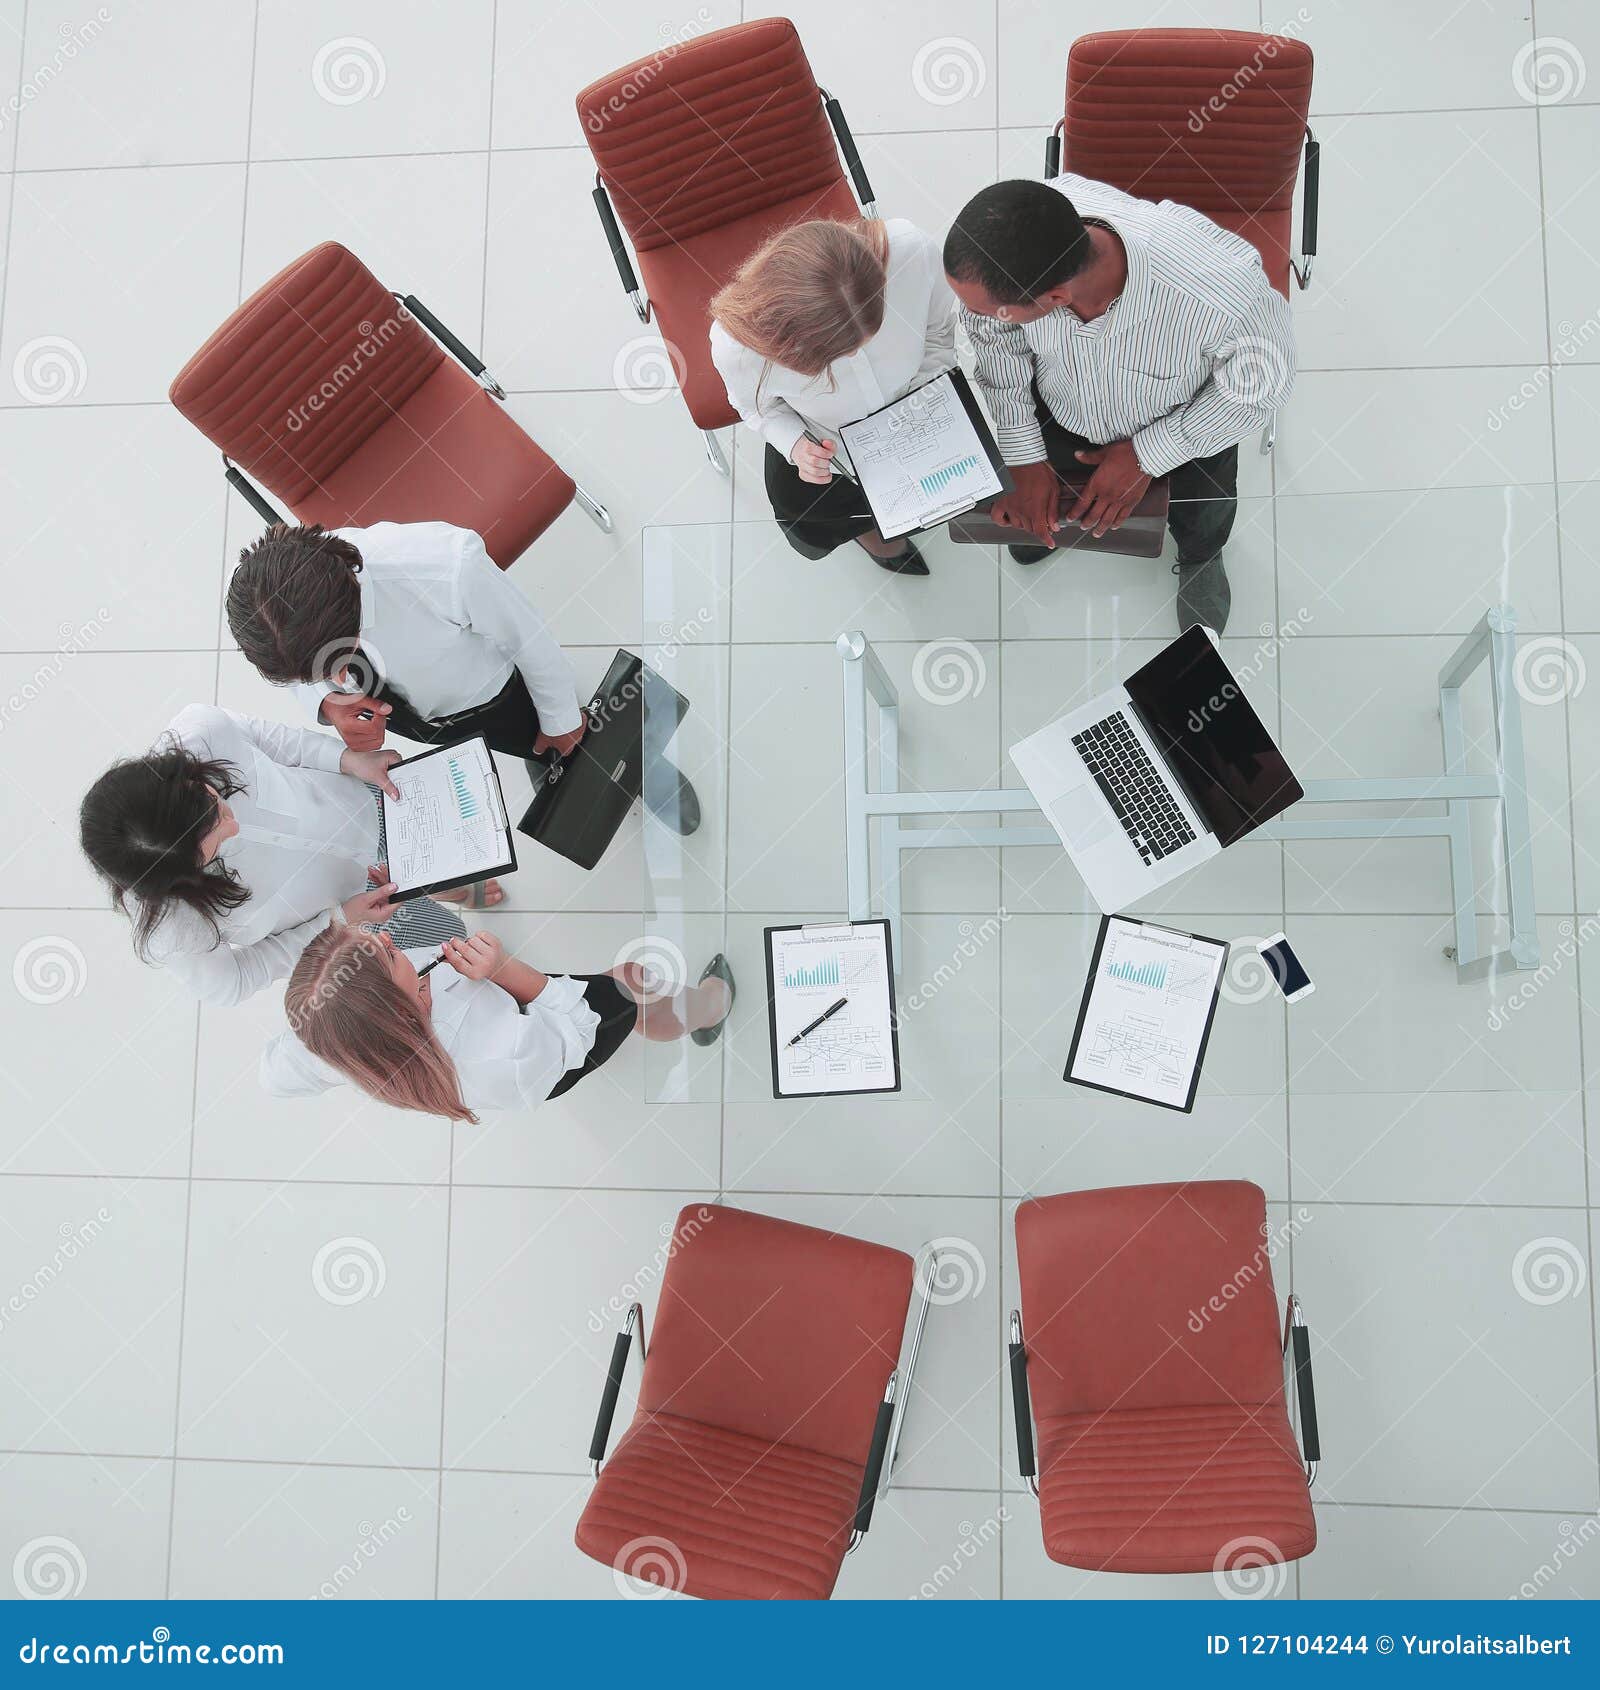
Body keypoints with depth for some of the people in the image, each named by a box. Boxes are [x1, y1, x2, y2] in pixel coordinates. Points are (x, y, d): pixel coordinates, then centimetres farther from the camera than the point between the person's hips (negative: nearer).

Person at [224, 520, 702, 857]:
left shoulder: (447, 566, -49)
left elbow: (528, 636, -26)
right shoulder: (269, 594, -36)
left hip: (490, 700, -2)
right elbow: (299, 672, -10)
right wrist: (330, 704, -34)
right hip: (387, 705, 3)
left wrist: (560, 720, -7)